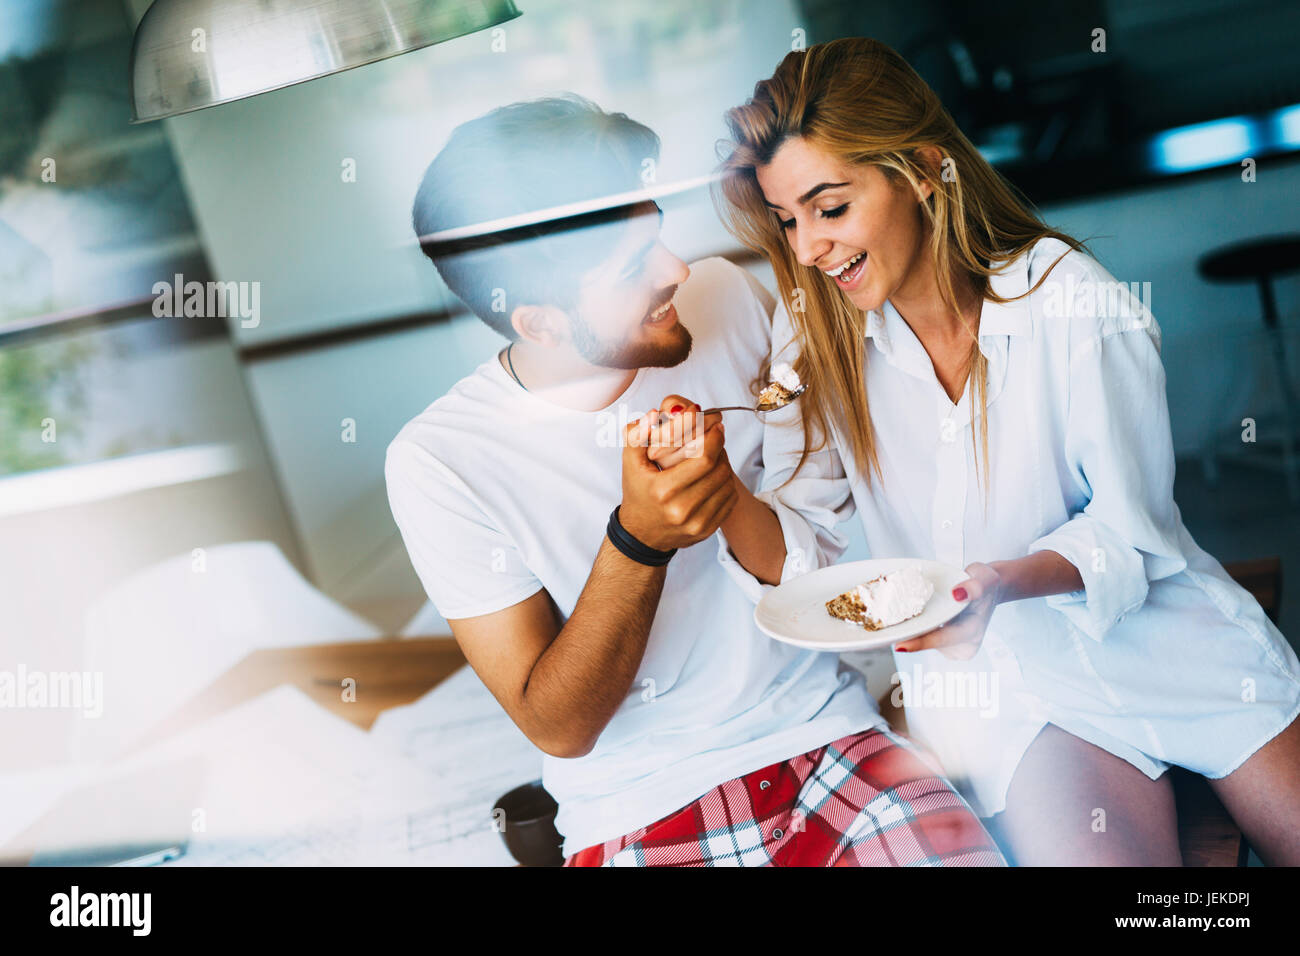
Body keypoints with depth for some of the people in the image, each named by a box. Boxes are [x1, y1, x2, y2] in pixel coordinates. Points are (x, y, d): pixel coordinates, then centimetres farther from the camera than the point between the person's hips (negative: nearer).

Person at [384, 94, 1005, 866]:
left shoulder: (726, 299, -3)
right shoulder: (439, 462, -12)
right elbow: (557, 729, -9)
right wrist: (638, 538, -24)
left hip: (828, 735, 2)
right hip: (642, 812, -1)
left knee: (965, 850, -24)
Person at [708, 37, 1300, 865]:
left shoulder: (1075, 302, -15)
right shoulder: (813, 334, -6)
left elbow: (1131, 531, -10)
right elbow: (801, 550, -6)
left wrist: (1005, 581, -30)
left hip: (1153, 625, 0)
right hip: (989, 672, 0)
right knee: (1098, 851, -25)